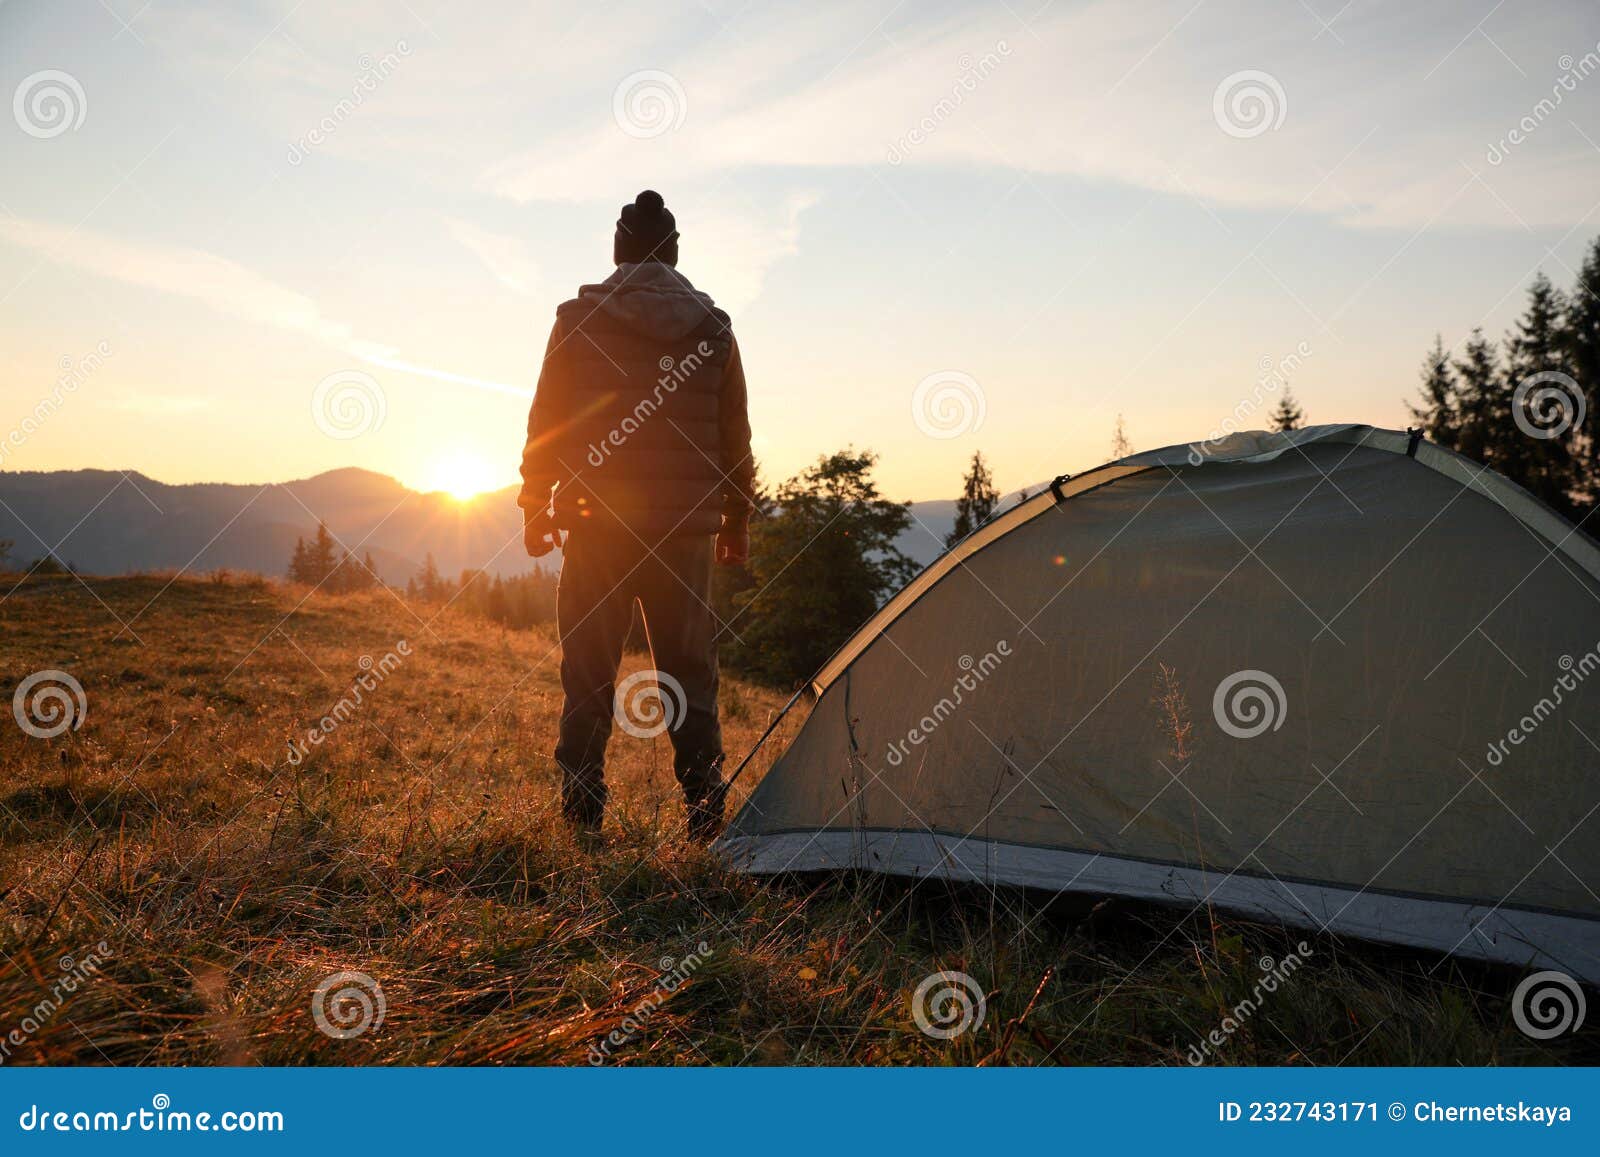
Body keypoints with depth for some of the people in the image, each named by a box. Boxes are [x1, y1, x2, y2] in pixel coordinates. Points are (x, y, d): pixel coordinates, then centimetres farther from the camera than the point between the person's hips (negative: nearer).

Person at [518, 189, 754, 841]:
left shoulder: (579, 319, 1)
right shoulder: (712, 328, 6)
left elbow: (545, 421, 2)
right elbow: (735, 438, 9)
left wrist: (535, 506, 11)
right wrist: (736, 520, 17)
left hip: (596, 523, -1)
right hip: (685, 525, 2)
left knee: (588, 669, 6)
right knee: (689, 667, 9)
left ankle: (582, 814, 8)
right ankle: (705, 810, 11)